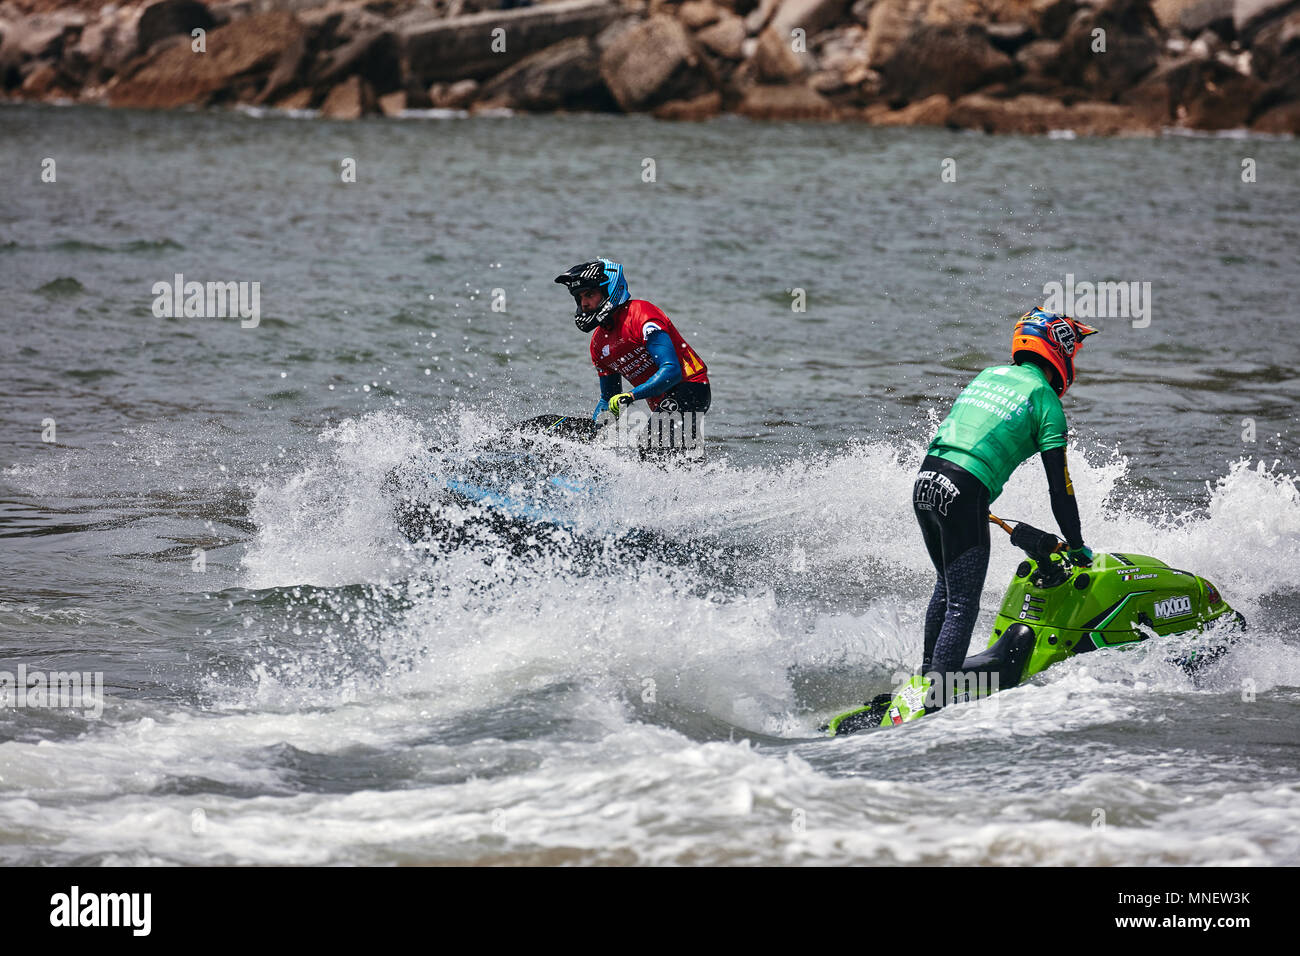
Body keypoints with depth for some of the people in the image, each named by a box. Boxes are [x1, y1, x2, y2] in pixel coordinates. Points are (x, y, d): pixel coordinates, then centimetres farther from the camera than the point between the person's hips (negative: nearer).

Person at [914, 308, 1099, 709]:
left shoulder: (989, 375, 21)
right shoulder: (1045, 400, 2)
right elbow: (1059, 486, -1)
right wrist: (1076, 547, 9)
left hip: (925, 480, 7)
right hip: (965, 495, -7)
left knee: (947, 586, 26)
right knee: (962, 605, -4)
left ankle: (927, 676, 32)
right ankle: (934, 703, -12)